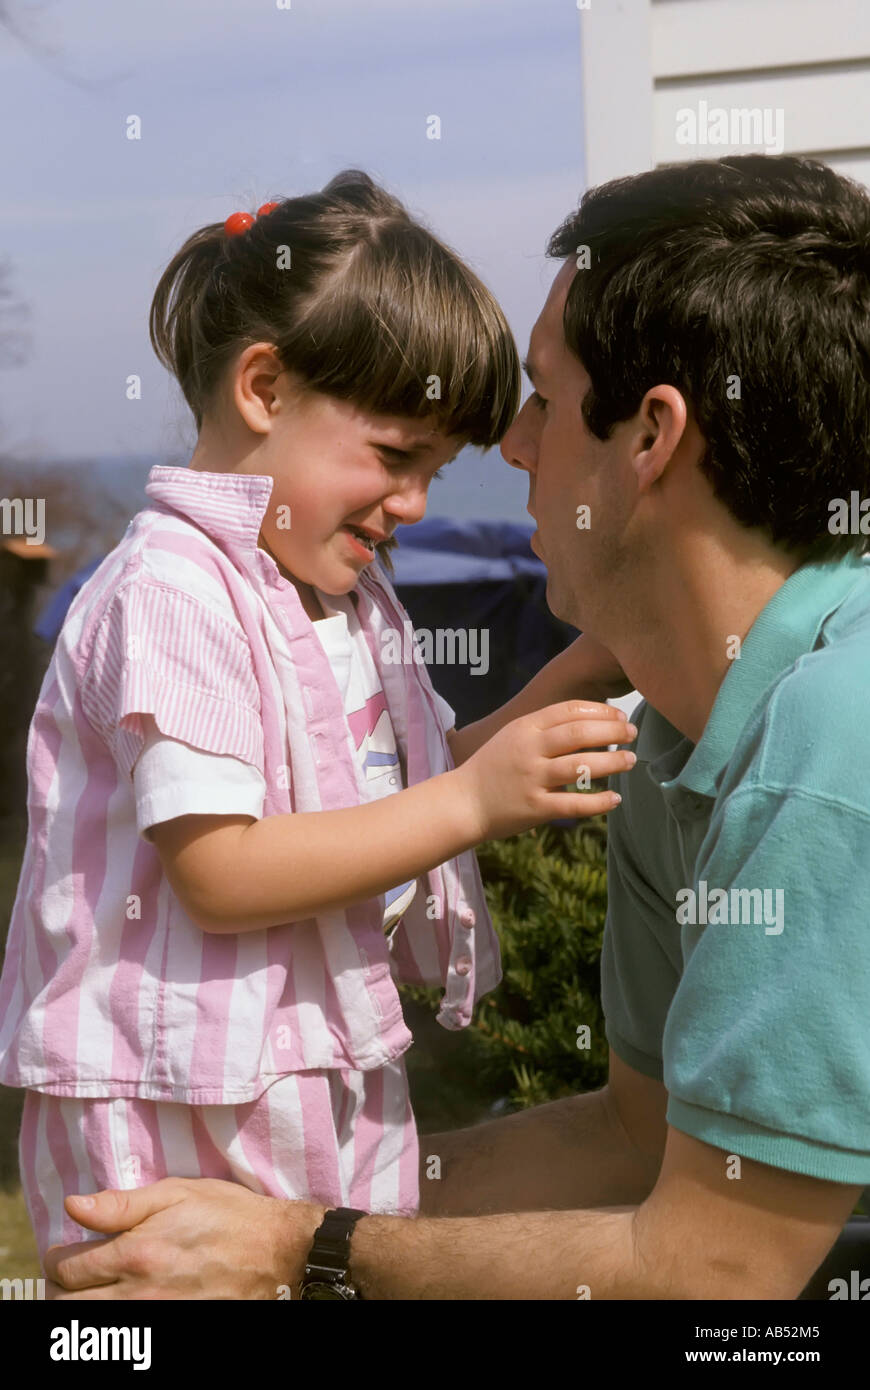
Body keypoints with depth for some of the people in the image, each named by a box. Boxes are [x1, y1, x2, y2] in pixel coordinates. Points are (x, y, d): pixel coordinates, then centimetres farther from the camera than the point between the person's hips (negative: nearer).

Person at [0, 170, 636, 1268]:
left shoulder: (351, 595, 13)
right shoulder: (171, 593, -18)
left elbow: (421, 778, 16)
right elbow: (218, 872, -25)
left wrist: (584, 672, 4)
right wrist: (471, 804, -27)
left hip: (334, 1074, 9)